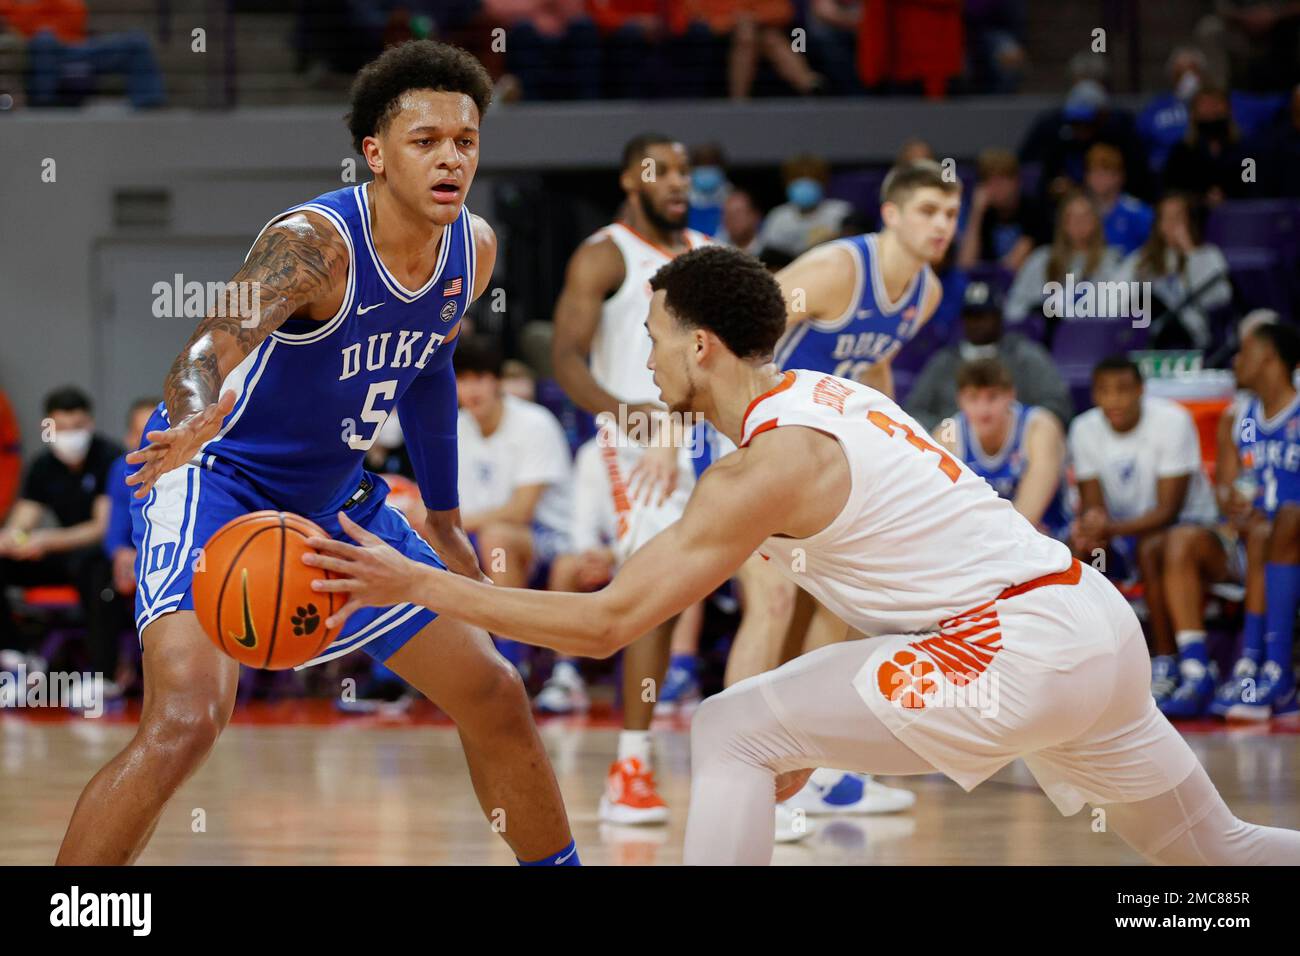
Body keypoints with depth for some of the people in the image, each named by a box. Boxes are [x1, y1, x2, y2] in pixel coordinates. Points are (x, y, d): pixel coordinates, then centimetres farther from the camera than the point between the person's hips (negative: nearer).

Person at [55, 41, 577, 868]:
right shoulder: (314, 243, -27)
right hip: (217, 484, -8)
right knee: (186, 720, -28)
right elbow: (209, 350, -44)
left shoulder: (474, 251, -4)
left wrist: (444, 519, 23)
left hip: (334, 501, 8)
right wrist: (194, 422, -67)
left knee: (494, 697, 12)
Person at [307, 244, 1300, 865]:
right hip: (1100, 625, 9)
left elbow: (605, 623, -13)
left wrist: (417, 585, -10)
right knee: (1217, 852, 23)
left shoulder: (767, 465, -11)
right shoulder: (824, 394, 17)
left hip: (1024, 648, -9)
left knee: (730, 734, -7)